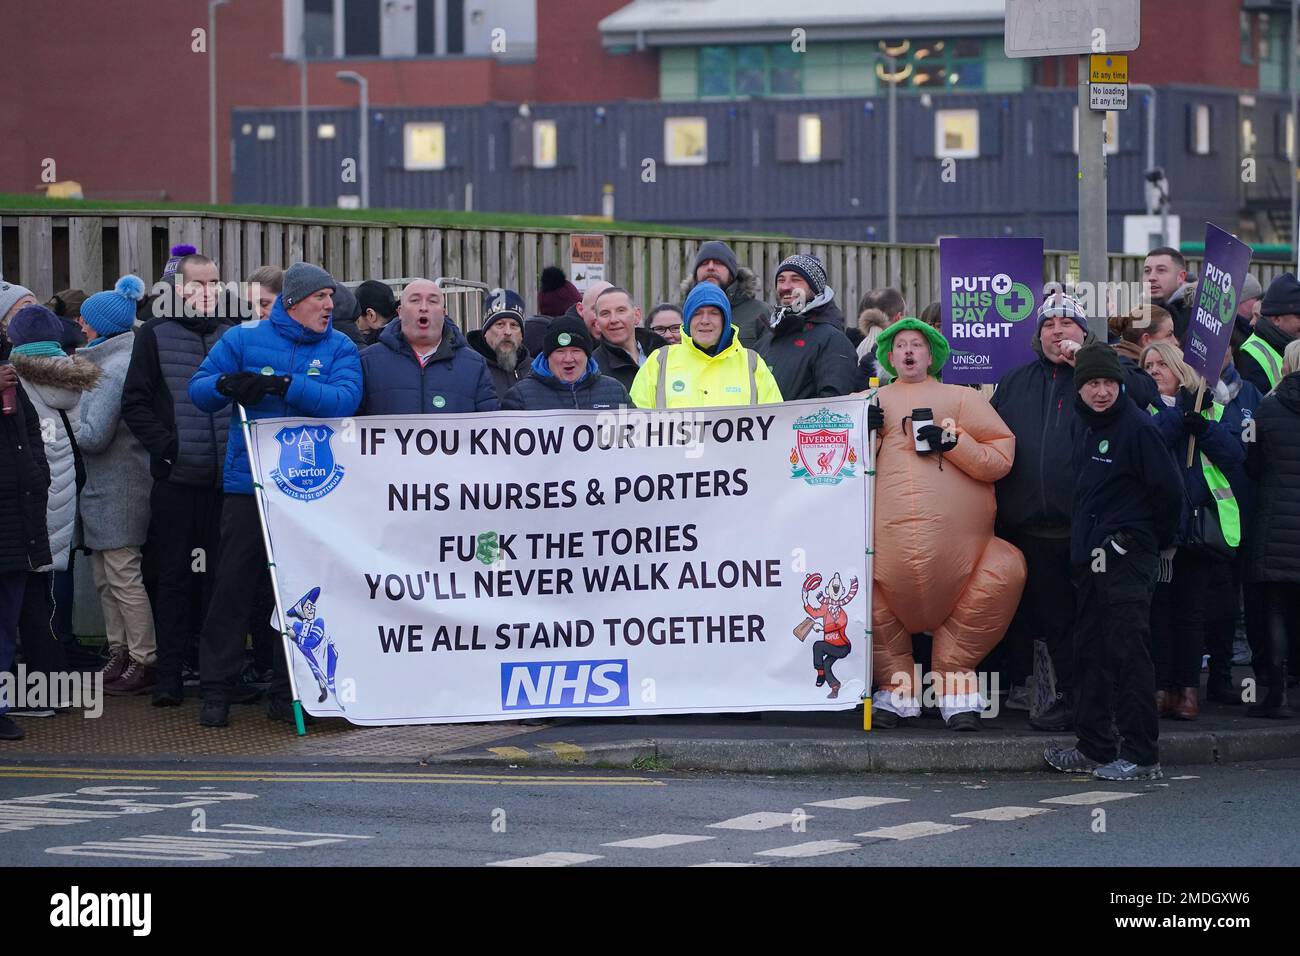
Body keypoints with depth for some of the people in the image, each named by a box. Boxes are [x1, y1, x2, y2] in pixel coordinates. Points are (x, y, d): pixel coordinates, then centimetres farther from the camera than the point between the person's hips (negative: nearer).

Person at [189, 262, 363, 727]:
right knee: (232, 584, 0)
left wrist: (286, 386, -21)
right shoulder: (244, 338, 4)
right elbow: (199, 389, 3)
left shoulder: (340, 348, 5)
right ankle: (216, 691, 6)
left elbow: (344, 400, -12)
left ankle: (286, 694, 15)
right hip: (248, 481, -1)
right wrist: (226, 385, -20)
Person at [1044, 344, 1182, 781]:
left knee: (1127, 653, -9)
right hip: (1090, 557, 9)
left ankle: (1142, 756, -7)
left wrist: (1158, 540, -1)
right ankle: (1094, 748, 21)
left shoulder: (1137, 427, -12)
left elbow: (1167, 488, -11)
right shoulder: (1084, 425, 13)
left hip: (1126, 557, -9)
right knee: (1090, 651, 12)